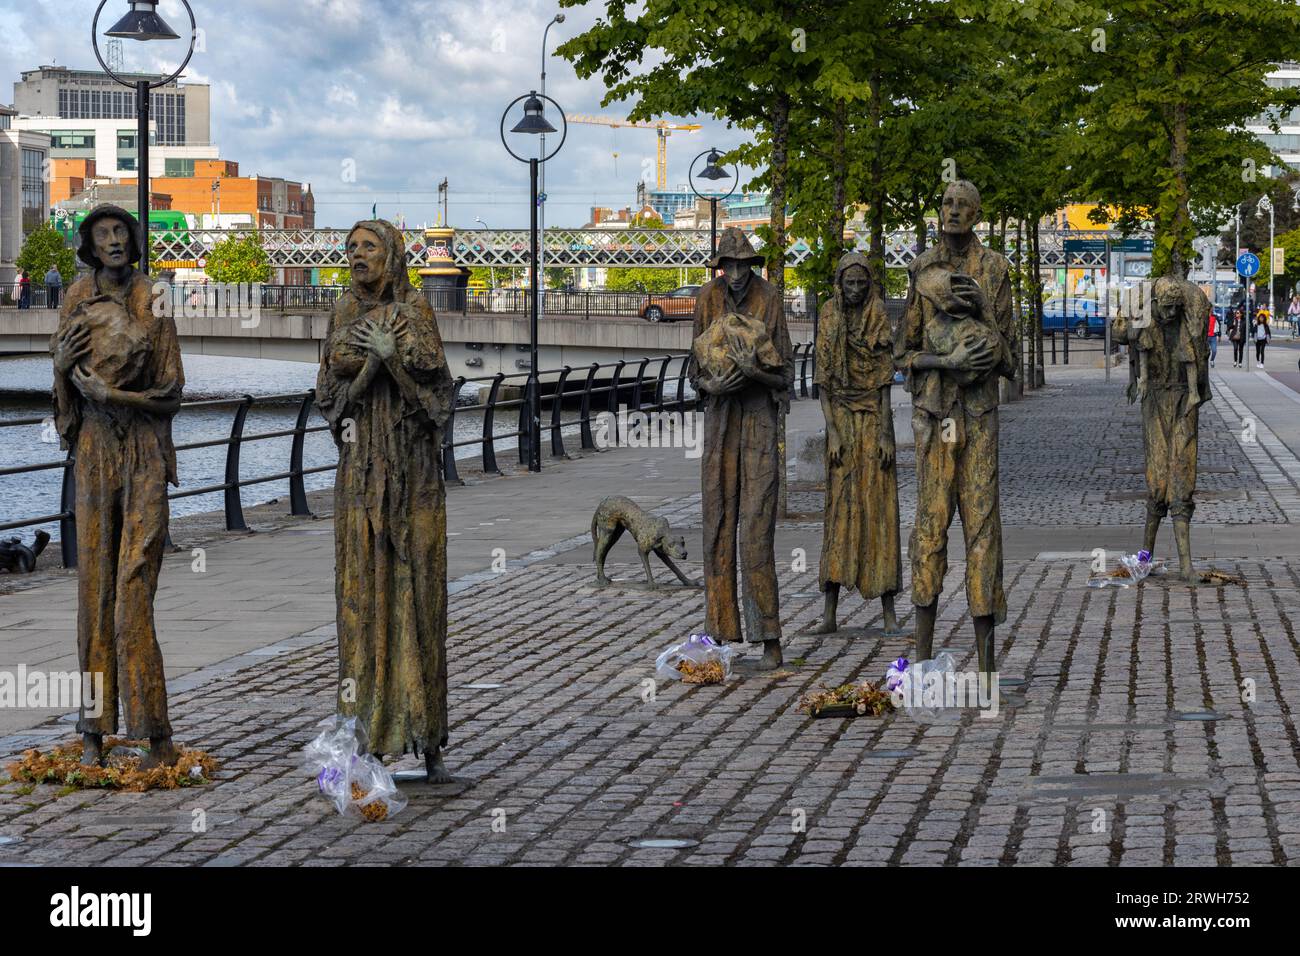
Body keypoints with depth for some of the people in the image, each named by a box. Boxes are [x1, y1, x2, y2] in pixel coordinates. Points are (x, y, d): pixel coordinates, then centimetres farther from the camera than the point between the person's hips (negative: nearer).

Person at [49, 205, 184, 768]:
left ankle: (155, 734, -9)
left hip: (145, 450, -2)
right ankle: (94, 732, 4)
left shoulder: (154, 301, 2)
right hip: (94, 448, 2)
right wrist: (63, 360, -9)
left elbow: (171, 389, 0)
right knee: (94, 581, 1)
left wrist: (108, 392, -10)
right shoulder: (78, 299, 8)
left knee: (134, 586, -10)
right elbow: (66, 381, 11)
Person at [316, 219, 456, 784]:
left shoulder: (415, 311, 0)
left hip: (413, 467, -2)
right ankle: (368, 737, 4)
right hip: (360, 469, 2)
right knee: (362, 593, -1)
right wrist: (370, 362, -15)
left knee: (419, 591, -3)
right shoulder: (343, 314, 10)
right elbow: (328, 393, 3)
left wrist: (394, 354, -24)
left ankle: (426, 741, 2)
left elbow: (435, 387, -9)